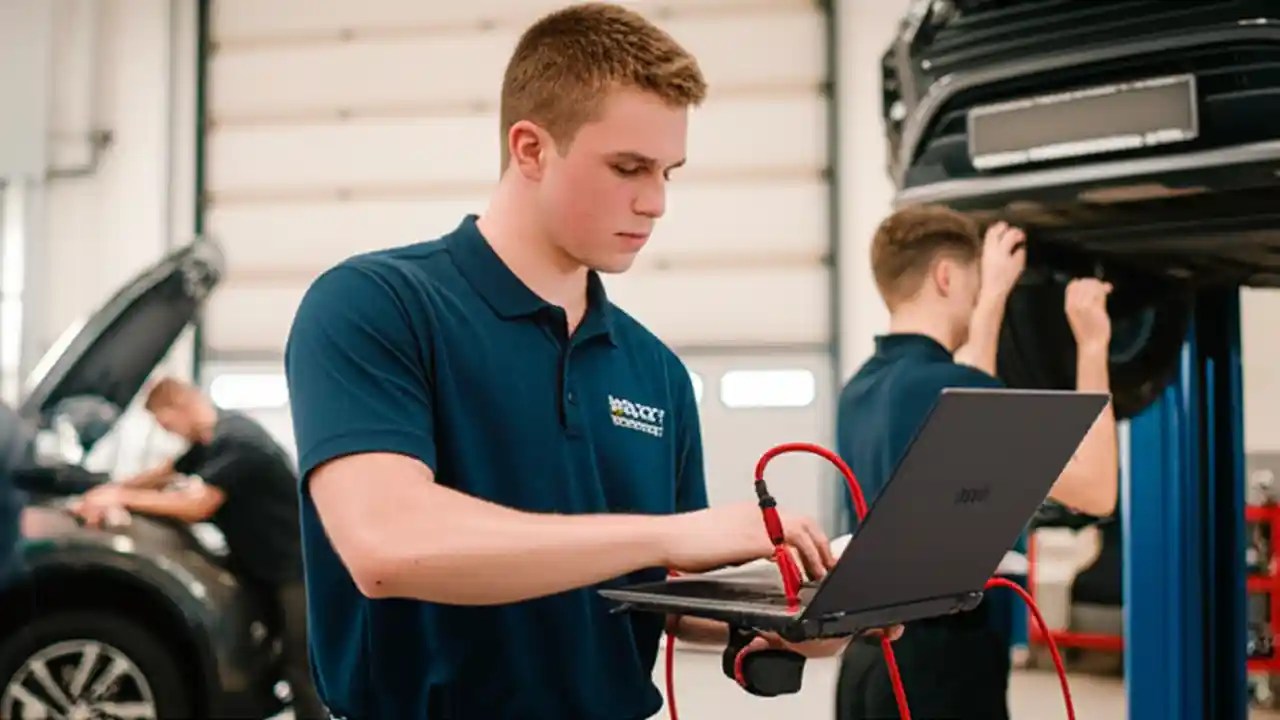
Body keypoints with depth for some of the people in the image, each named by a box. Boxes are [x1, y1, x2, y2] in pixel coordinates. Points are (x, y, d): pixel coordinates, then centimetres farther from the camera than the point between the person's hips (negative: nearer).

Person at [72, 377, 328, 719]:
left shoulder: (236, 439, -21)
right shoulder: (211, 440, 11)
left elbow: (196, 506, -24)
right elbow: (163, 473, 23)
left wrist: (122, 497, -18)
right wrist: (109, 490, 6)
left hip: (300, 566, -10)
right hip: (269, 567, 10)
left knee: (303, 667, -10)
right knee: (289, 662, 14)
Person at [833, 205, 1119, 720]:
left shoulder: (861, 389, 8)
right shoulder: (946, 388, -18)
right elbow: (1094, 490, -16)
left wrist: (994, 296, 36)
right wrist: (1092, 346, -8)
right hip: (941, 657, -9)